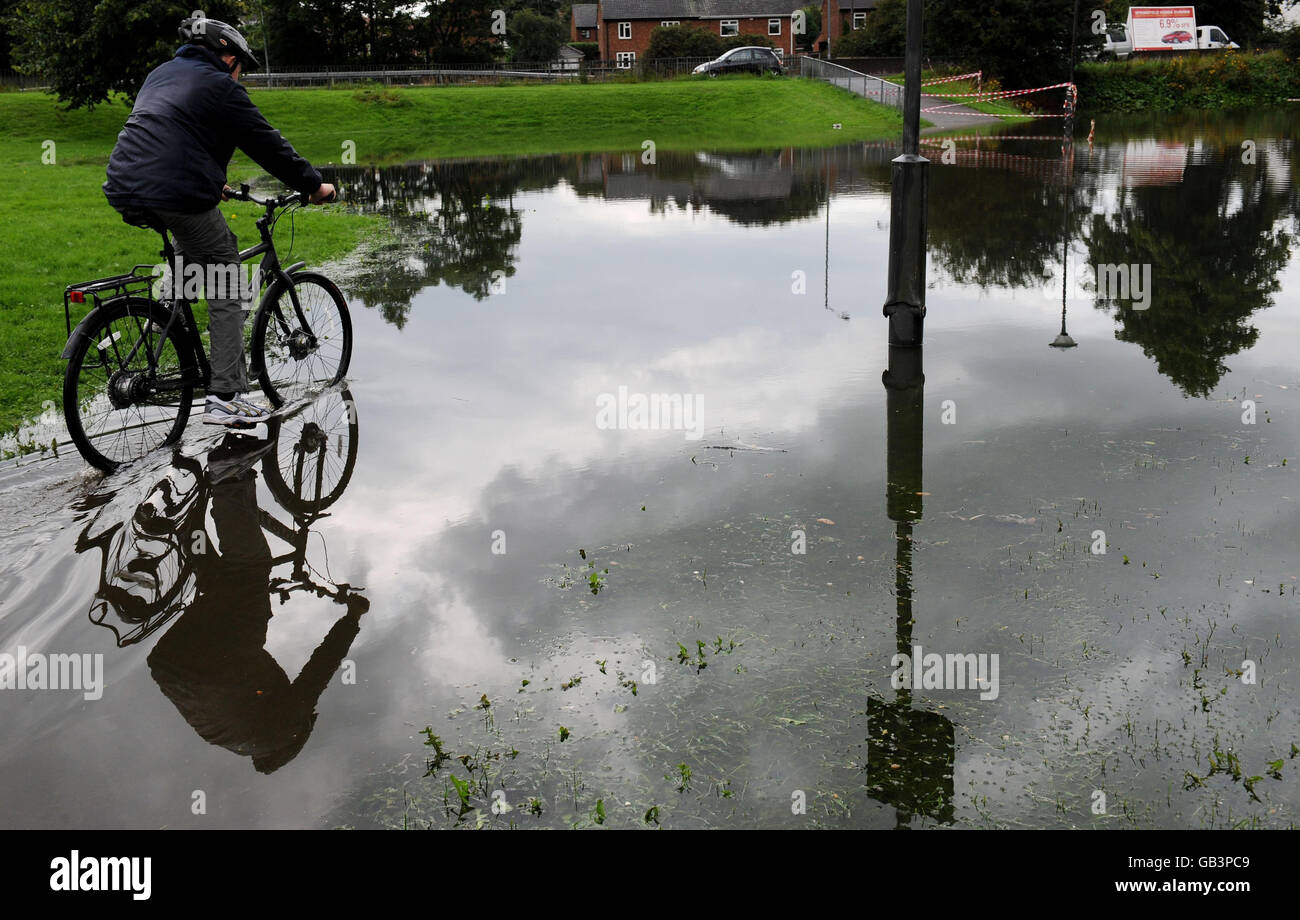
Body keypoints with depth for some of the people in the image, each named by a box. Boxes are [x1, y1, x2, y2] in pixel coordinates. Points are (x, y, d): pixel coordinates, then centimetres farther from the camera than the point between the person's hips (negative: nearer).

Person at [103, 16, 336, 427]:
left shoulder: (160, 74, 26)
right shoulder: (219, 86, 1)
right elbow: (267, 144, 1)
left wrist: (213, 182, 45)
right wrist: (314, 185, 11)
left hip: (126, 192, 8)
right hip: (178, 196, -8)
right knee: (225, 292, 0)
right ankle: (225, 398, -4)